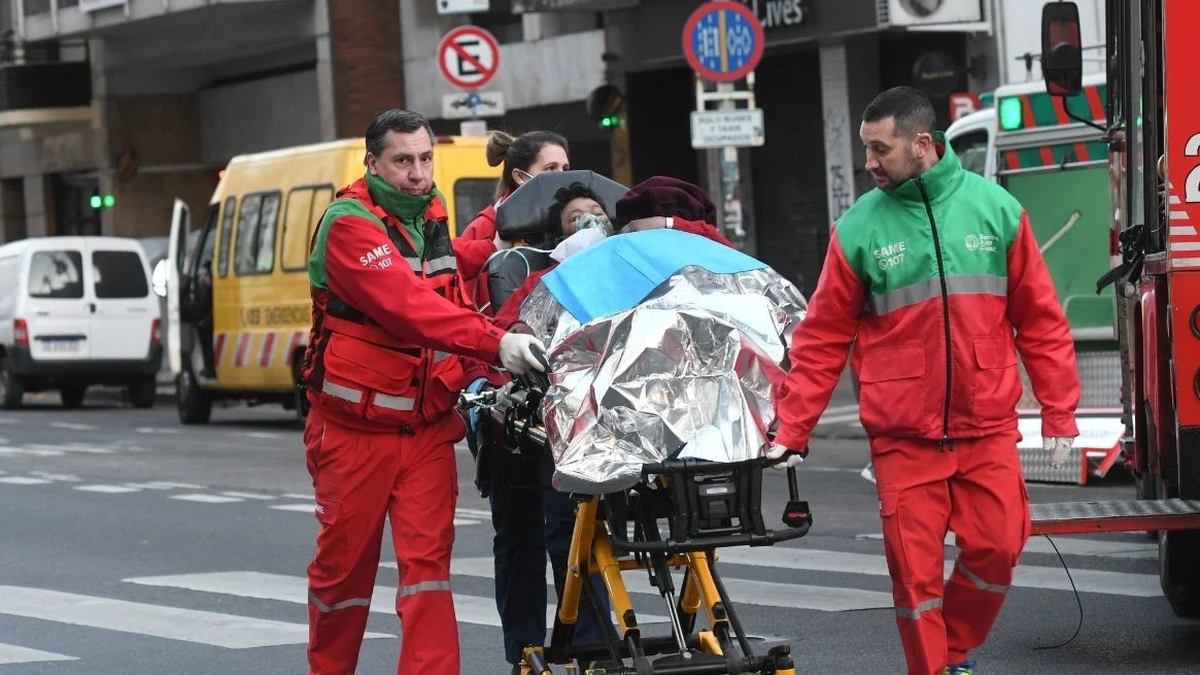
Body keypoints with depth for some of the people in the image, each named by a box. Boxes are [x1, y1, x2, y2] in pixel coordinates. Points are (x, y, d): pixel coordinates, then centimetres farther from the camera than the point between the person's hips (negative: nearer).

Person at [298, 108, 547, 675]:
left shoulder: (430, 218, 9)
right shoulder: (350, 224, -15)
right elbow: (409, 306, -29)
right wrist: (493, 342, -38)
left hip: (426, 425, 5)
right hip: (356, 427, -5)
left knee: (428, 560, -5)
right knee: (345, 562, 5)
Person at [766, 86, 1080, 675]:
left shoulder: (995, 209, 2)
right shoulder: (859, 228, 0)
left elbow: (1040, 318, 5)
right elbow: (822, 340, 2)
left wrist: (1059, 412, 3)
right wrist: (790, 432, -2)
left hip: (988, 427, 1)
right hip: (903, 435, -1)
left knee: (996, 548, -3)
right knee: (916, 570, -1)